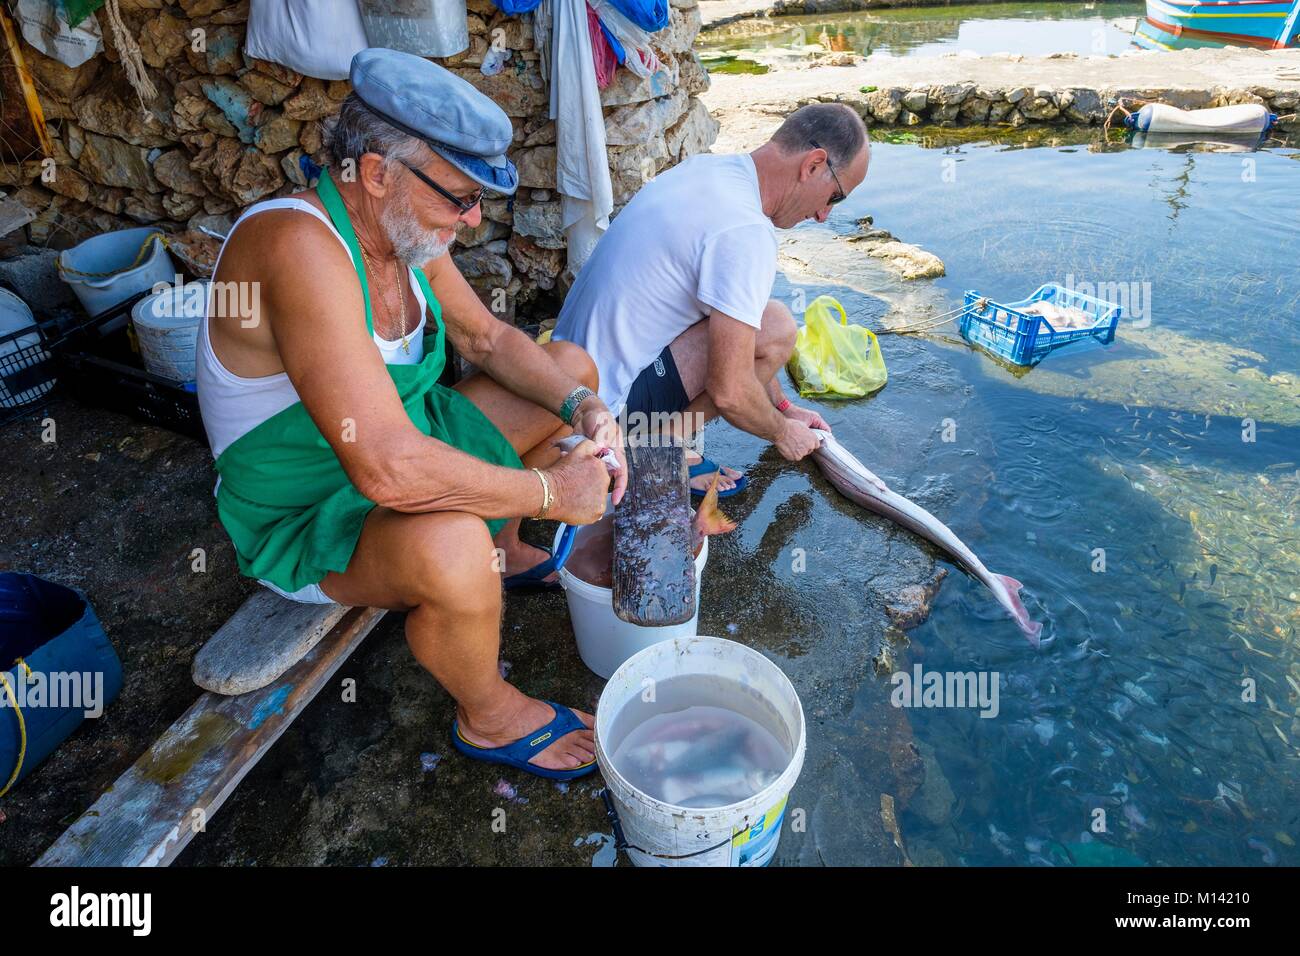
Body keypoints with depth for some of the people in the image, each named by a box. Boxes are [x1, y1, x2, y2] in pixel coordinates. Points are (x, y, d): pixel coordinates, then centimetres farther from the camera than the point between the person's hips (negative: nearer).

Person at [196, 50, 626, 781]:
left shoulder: (405, 223, -7)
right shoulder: (300, 246, -34)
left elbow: (488, 337, 7)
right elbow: (388, 468, -42)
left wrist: (583, 408, -10)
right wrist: (550, 492, -30)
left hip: (403, 444, 8)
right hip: (306, 522, -8)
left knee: (573, 366, 10)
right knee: (449, 544, -42)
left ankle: (503, 549, 26)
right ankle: (489, 718, -8)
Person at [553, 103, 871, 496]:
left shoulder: (707, 169, 6)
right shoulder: (746, 232, -23)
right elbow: (729, 393, -23)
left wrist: (783, 408, 19)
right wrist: (781, 432, -2)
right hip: (607, 404, -9)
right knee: (774, 329, -14)